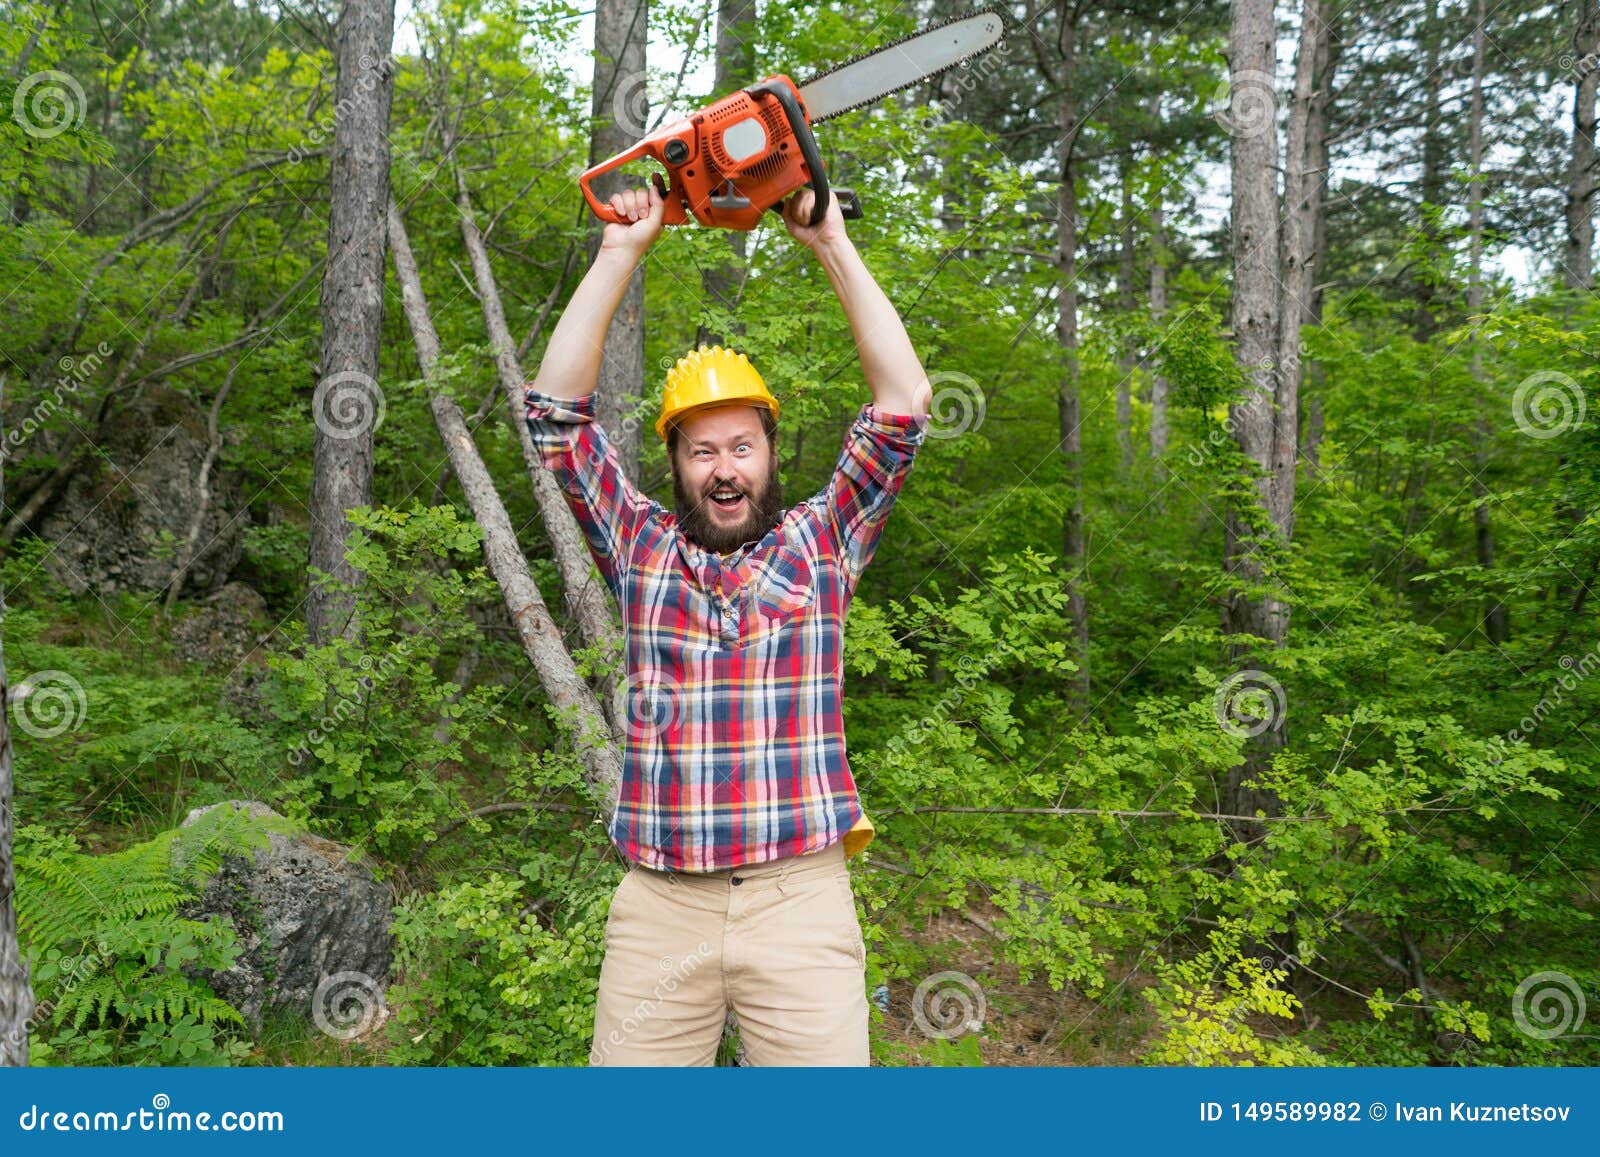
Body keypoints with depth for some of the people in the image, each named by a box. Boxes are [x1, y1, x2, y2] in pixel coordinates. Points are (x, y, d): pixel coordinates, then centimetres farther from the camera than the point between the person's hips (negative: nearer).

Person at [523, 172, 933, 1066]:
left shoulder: (823, 543, 9)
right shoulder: (642, 548, 12)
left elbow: (904, 405, 2)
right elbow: (558, 412, 7)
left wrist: (833, 246, 3)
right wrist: (621, 252, 6)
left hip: (801, 897, -1)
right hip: (658, 903, 2)